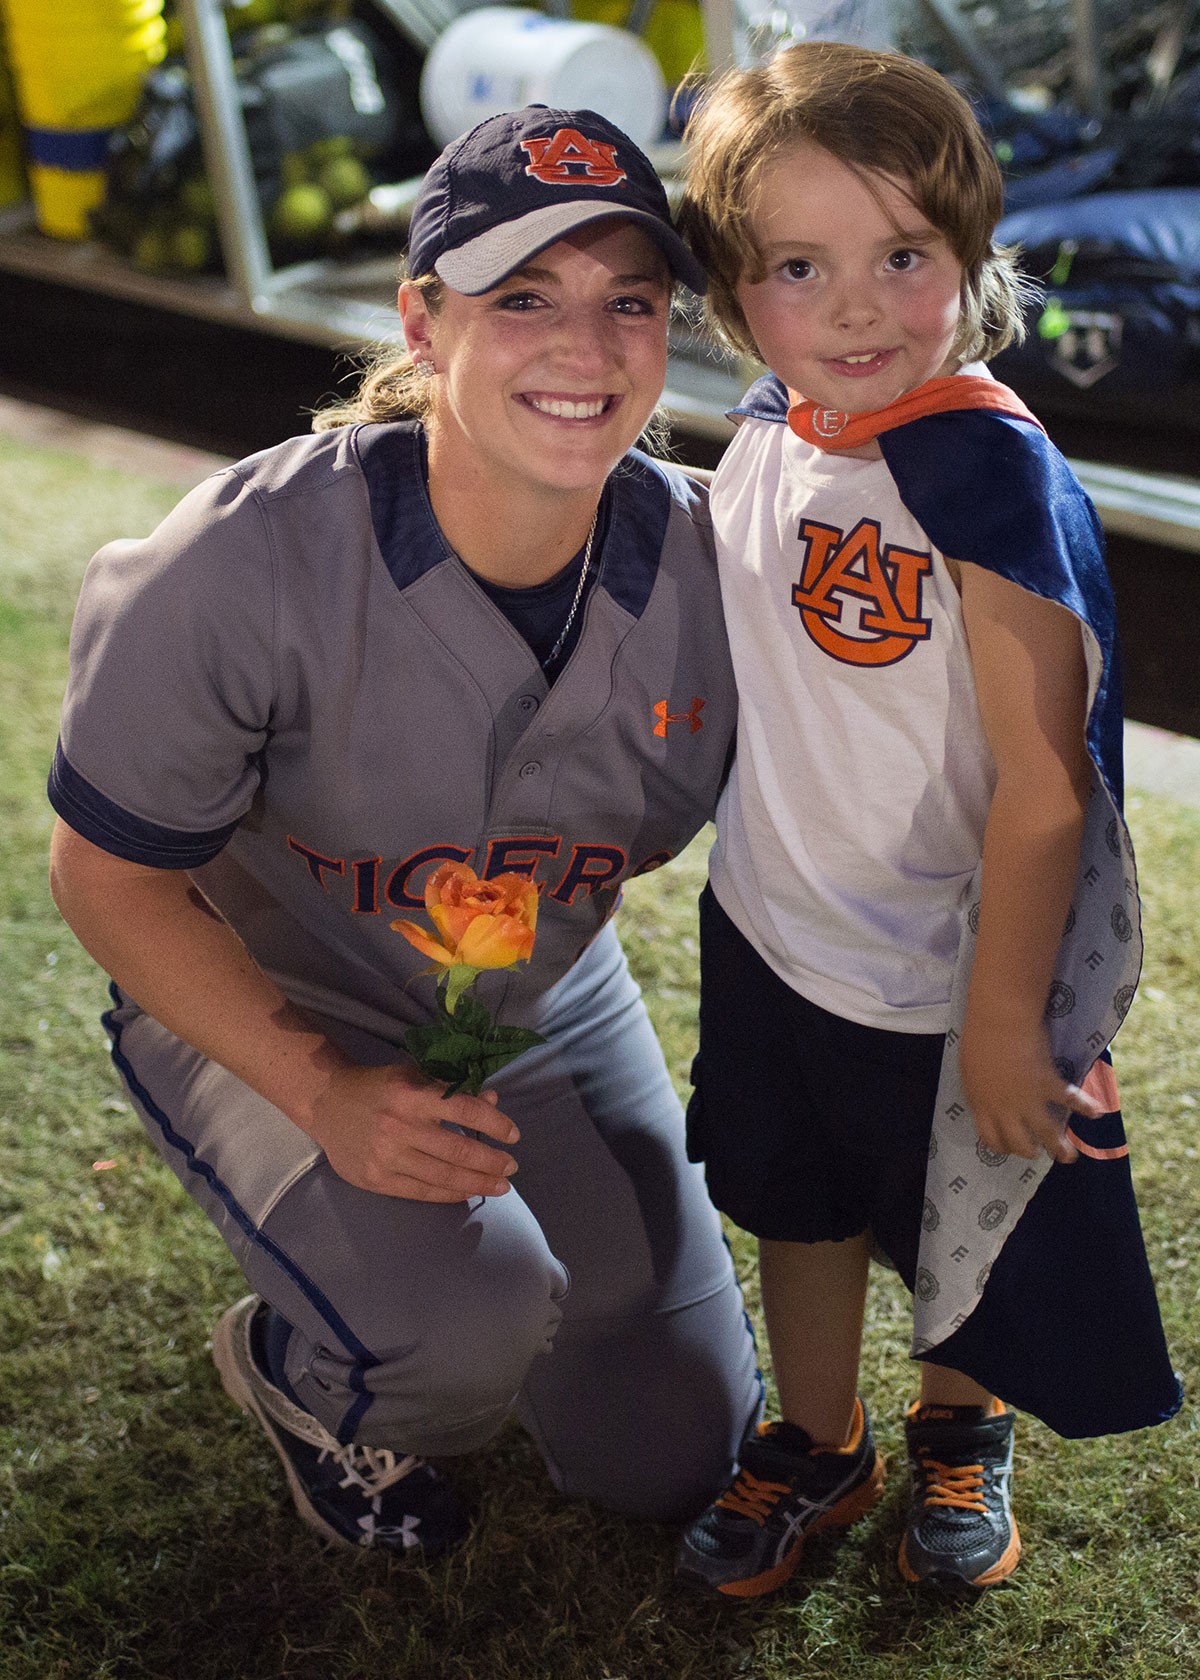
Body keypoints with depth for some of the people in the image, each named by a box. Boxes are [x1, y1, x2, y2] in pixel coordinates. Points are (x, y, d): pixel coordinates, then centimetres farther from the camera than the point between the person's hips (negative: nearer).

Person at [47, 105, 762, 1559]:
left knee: (676, 1462, 11)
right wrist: (325, 1090, -28)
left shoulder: (702, 566, -19)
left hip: (552, 1005, 5)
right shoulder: (246, 564, -31)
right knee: (469, 1326, -32)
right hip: (263, 1012, -4)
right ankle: (294, 1366, 6)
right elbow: (109, 870, -19)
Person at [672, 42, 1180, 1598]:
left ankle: (961, 1433, 50)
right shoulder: (768, 432, -6)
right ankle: (817, 1446, 49)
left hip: (940, 983, -5)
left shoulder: (990, 475, -28)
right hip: (769, 937, 6)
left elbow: (1044, 785, -25)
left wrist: (1003, 1022, -19)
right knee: (795, 1207, 23)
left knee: (957, 1239, 19)